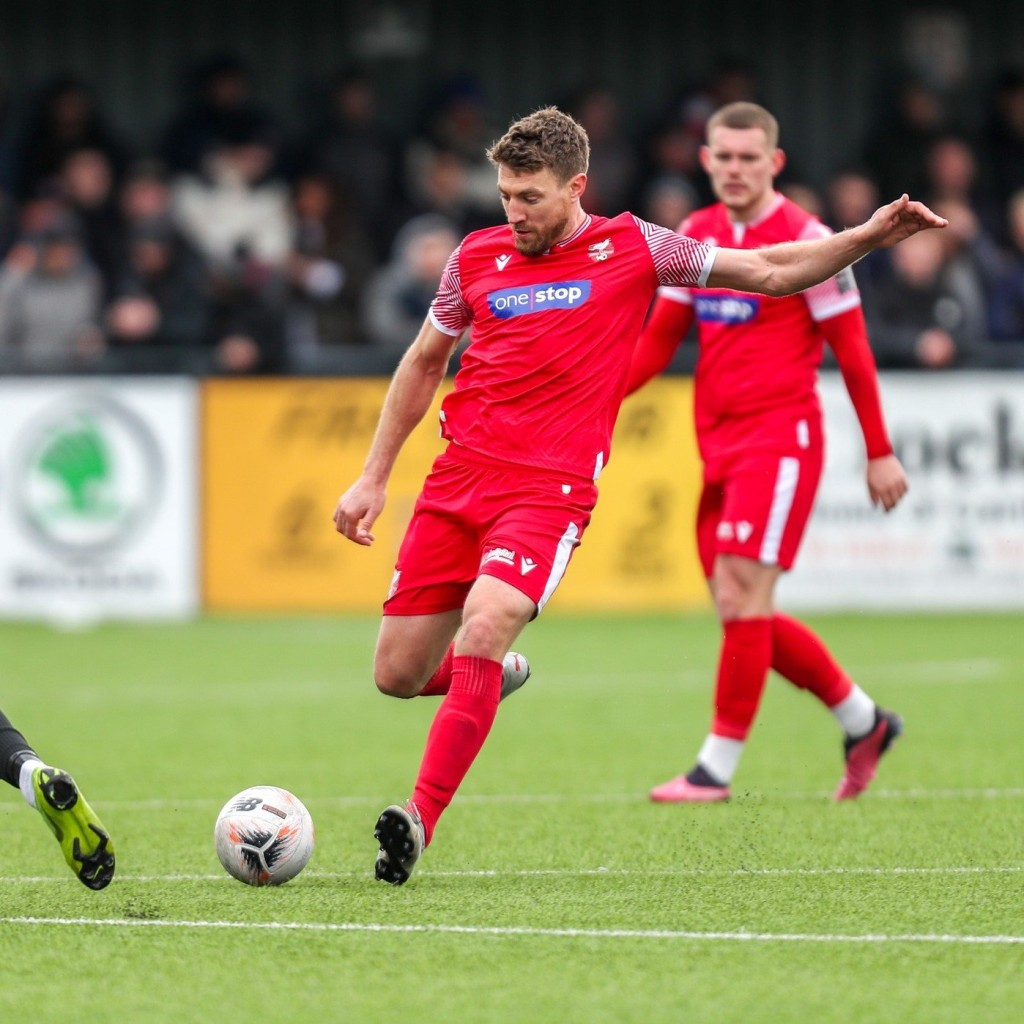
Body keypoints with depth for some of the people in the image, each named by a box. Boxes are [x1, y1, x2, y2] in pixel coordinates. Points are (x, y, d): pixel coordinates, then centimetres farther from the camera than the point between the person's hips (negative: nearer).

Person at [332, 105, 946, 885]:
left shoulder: (631, 249, 3)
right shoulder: (476, 258, 10)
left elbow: (769, 272, 7)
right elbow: (424, 363, 23)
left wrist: (866, 238, -6)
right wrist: (374, 478, 20)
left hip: (550, 490, -4)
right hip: (457, 480, 4)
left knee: (483, 631, -27)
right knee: (397, 675, 3)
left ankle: (420, 821, -24)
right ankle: (494, 676, 37)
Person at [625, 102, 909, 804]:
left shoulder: (806, 240, -8)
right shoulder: (695, 237, 11)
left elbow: (852, 351, -4)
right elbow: (659, 339, 17)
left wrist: (880, 452, -3)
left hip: (781, 437, -7)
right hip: (719, 446, 7)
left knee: (742, 595, -13)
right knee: (745, 613, 8)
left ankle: (719, 767, -8)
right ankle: (864, 720, 24)